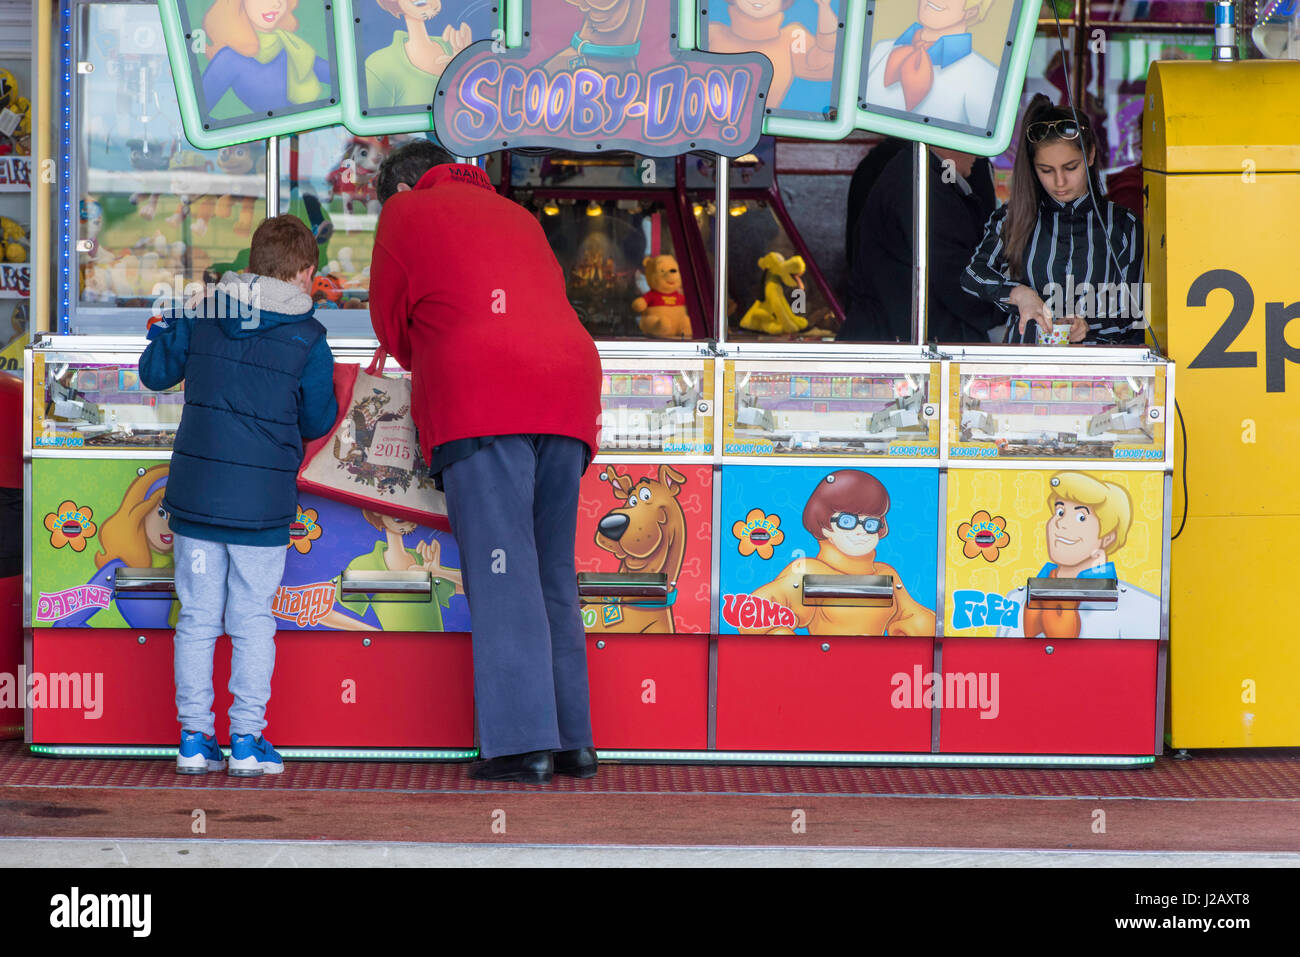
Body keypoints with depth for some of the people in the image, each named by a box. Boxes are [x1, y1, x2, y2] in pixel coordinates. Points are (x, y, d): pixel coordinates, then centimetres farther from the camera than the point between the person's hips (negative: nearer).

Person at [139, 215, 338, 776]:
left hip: (195, 494, 2)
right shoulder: (308, 340, -5)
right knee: (252, 621, 5)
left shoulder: (199, 315, 2)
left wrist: (163, 331, 30)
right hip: (262, 503, -2)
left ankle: (194, 737, 9)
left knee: (196, 618, 8)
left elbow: (154, 373, 11)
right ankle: (247, 740, 4)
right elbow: (318, 421, 4)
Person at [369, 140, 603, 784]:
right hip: (567, 395, 6)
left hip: (481, 401, -5)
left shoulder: (405, 212, 15)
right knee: (554, 576, 9)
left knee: (501, 574, -9)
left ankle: (521, 742, -16)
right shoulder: (514, 213, 30)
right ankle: (573, 741, 6)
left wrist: (429, 369, 35)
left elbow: (390, 322, 17)